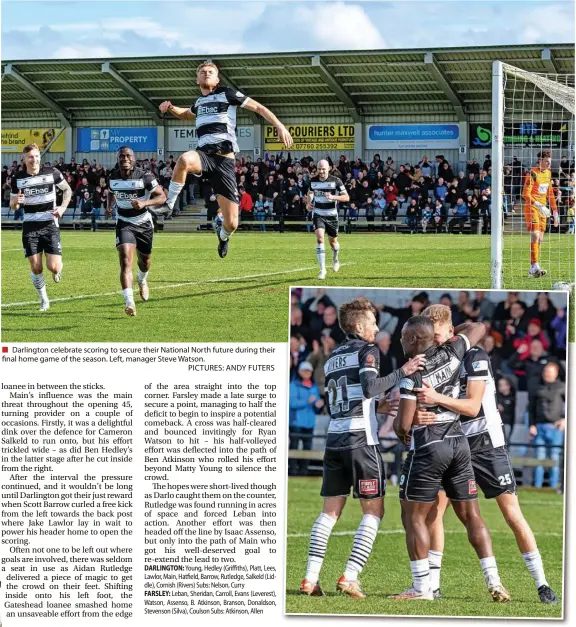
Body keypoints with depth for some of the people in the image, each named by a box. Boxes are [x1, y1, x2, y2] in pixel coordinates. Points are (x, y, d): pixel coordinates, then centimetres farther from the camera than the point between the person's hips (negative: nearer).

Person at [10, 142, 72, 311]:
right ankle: (44, 300, 17)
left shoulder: (52, 173, -4)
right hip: (30, 226, 1)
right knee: (36, 268, -4)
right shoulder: (17, 178, 0)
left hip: (50, 224, -1)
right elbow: (13, 206, 8)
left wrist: (63, 207, -5)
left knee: (53, 267, -10)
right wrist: (16, 202, -17)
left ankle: (58, 269, 28)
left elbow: (67, 190, 11)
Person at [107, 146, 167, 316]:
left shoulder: (144, 176, -16)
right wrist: (110, 204, -1)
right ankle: (129, 303, -30)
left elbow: (162, 197, -14)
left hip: (144, 223, 0)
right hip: (124, 224, 0)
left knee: (144, 260, 20)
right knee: (126, 261, -20)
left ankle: (142, 280, 58)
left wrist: (144, 203, -31)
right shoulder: (113, 177, -3)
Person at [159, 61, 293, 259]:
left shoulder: (226, 93, 5)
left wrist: (279, 127, -7)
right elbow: (186, 114, 45)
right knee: (184, 159, -41)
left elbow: (258, 107, 6)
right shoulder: (199, 102, 21)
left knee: (231, 223, -4)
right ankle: (168, 204, -22)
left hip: (224, 160, -3)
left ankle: (223, 236, 35)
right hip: (203, 154, 3)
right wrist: (171, 108, 24)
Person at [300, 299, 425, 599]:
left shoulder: (332, 358, 18)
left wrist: (379, 407, 24)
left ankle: (310, 579, 1)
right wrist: (402, 372, -19)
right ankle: (349, 577, -9)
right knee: (373, 510, 1)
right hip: (361, 440, -6)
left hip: (334, 438, 6)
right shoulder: (367, 350, -3)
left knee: (330, 511, 9)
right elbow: (370, 388, -21)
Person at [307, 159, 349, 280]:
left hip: (331, 215, -1)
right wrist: (309, 203, 1)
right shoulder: (313, 180, -1)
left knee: (332, 241, 11)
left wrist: (333, 197, -27)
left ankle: (335, 258, 48)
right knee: (319, 238, -20)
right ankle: (322, 269, -17)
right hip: (318, 214, 1)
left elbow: (346, 197, -11)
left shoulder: (335, 181, -10)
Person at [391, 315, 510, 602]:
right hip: (459, 441, 6)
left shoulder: (412, 376, -16)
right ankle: (494, 582, 5)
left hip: (428, 446, -6)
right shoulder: (451, 353, 1)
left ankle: (422, 587, 1)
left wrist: (399, 428, 8)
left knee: (413, 517, 4)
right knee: (471, 516, 10)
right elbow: (478, 328, 19)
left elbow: (403, 425, -15)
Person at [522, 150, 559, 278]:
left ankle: (533, 269, 11)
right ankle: (535, 267, -22)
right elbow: (525, 194, -19)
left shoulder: (548, 173, 13)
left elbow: (550, 194, 21)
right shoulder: (532, 173, -12)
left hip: (543, 209, 8)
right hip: (531, 208, -8)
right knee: (535, 236, -17)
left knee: (540, 239, 6)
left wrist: (555, 212, 17)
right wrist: (539, 206, -26)